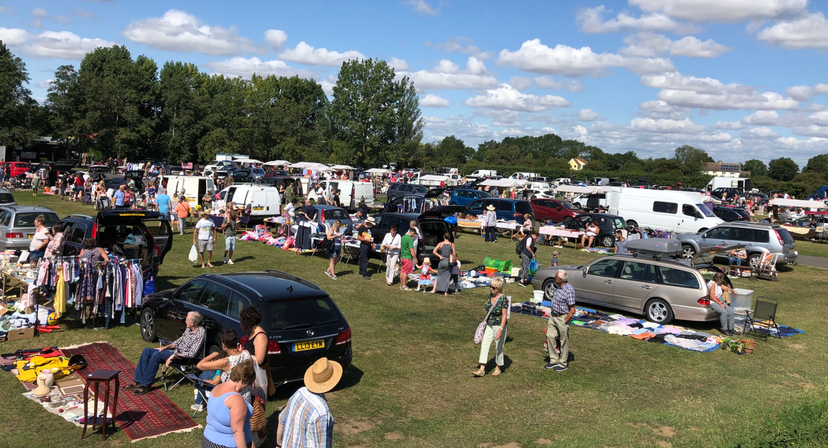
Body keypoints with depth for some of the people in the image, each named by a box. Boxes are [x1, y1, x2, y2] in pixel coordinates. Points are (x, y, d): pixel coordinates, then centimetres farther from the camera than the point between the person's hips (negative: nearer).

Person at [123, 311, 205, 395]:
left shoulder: (200, 333, -21)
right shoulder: (189, 329, 7)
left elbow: (192, 354, -24)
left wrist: (174, 355, -23)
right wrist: (165, 347, 7)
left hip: (183, 357, -10)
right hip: (175, 351, 10)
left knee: (156, 355, -27)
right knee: (147, 351, 0)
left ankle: (145, 385, -17)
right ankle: (137, 381, -3)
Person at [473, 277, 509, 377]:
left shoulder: (503, 299, -19)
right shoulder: (490, 295, 2)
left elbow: (504, 316, -19)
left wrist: (500, 330, -25)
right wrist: (486, 322, 19)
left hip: (499, 326, -6)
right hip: (489, 326, 6)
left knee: (498, 348, 8)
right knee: (484, 345, 0)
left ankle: (498, 368, 28)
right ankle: (482, 370, 1)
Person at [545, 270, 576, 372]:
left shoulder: (569, 290, -24)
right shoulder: (559, 286, 3)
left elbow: (572, 311, -21)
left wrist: (564, 322, -17)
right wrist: (552, 315, 16)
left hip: (563, 318, -8)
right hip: (553, 315, 8)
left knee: (564, 342, 6)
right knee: (550, 336, 10)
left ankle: (563, 364, 20)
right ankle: (554, 360, 23)